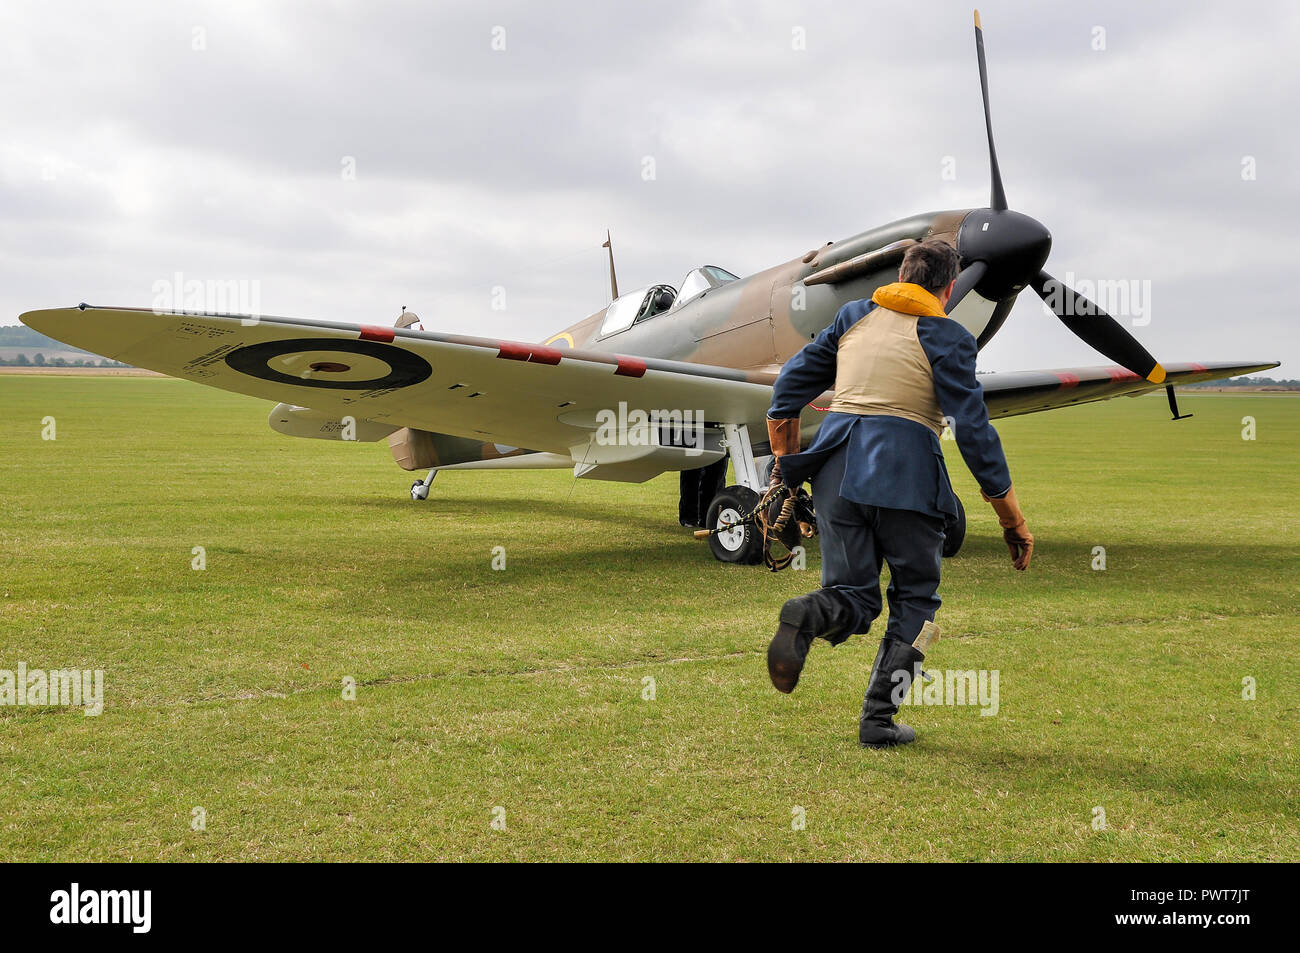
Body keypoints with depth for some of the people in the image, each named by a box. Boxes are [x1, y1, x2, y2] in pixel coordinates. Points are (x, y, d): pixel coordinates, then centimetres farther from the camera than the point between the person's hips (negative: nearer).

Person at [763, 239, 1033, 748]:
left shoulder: (852, 317, 14)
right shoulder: (947, 338, 1)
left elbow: (789, 387, 14)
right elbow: (973, 430, -5)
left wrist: (786, 462, 24)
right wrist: (1011, 517, 0)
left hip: (838, 467, 4)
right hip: (905, 475, -4)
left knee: (854, 596, 10)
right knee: (914, 598, 14)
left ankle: (806, 616, -26)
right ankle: (878, 720, 6)